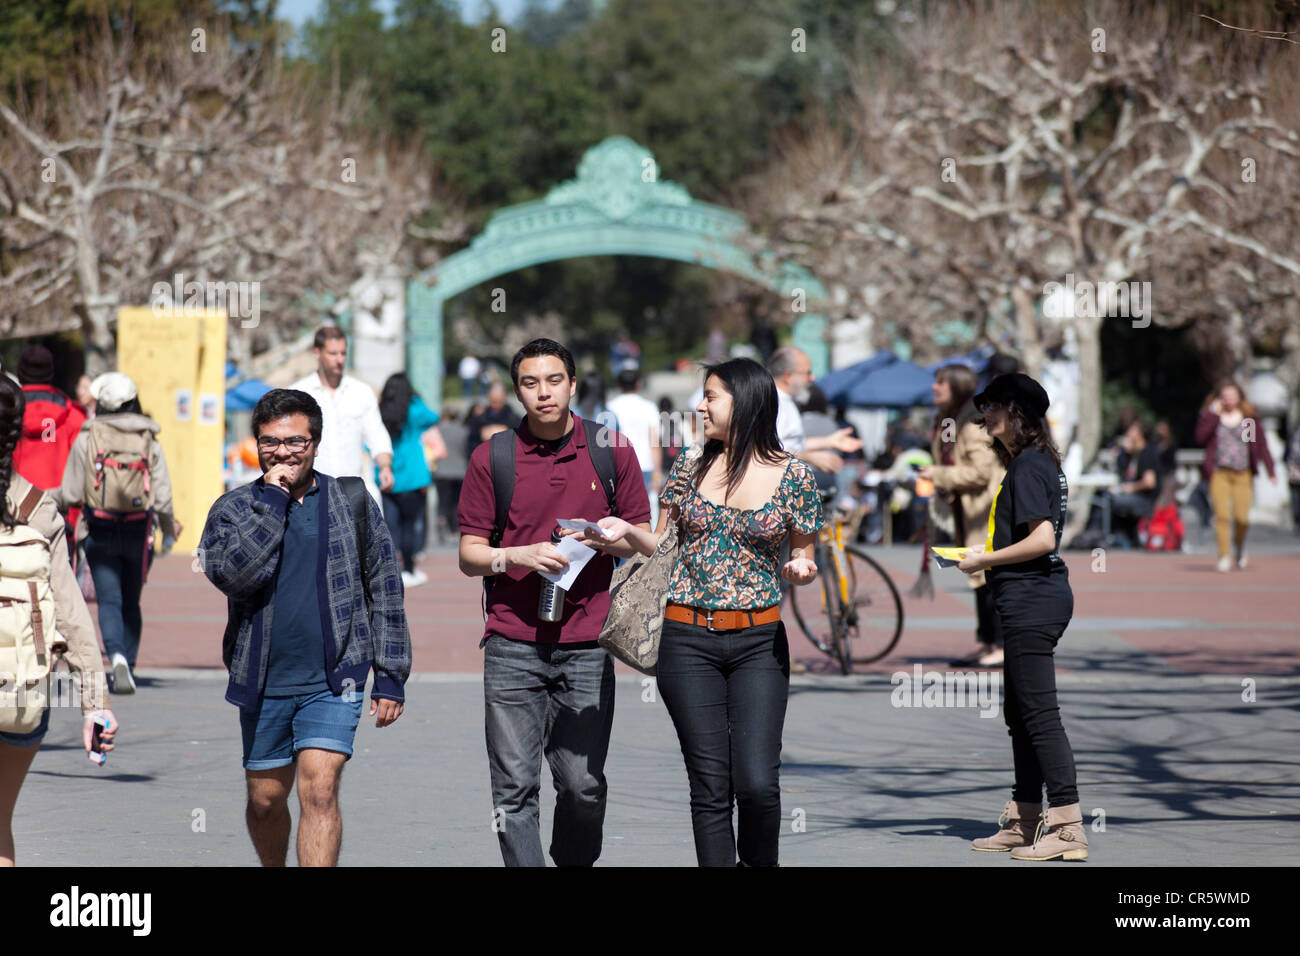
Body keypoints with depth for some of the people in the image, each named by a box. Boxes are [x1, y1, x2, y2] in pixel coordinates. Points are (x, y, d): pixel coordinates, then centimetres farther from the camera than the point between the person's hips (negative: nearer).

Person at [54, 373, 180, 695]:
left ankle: (117, 656, -27)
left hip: (100, 533, -2)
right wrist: (170, 525, 20)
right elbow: (162, 498, -1)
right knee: (131, 603, 15)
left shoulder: (87, 439, -3)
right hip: (138, 533, 2)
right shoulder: (150, 442, 2)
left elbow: (71, 494, -3)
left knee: (109, 601, -4)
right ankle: (128, 665, 15)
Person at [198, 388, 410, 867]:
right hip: (263, 681, 2)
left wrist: (391, 677, 4)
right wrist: (272, 499, -15)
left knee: (319, 790, -16)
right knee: (265, 800, 12)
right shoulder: (233, 508, 2)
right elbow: (231, 574, -18)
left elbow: (384, 590, 8)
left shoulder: (351, 502, 4)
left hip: (334, 679, -2)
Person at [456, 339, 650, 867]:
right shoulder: (492, 458, 4)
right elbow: (468, 554, 6)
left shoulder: (612, 451, 6)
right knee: (515, 787, -5)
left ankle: (575, 863, 25)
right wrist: (516, 555, -14)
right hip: (513, 645, 0)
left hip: (587, 645, 1)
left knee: (583, 785, 1)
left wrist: (607, 540, -10)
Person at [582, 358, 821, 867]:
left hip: (759, 642, -2)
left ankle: (760, 862, 15)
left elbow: (801, 556, 8)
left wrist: (799, 569, -14)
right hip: (687, 640, 2)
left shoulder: (794, 476, 0)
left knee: (757, 783, -11)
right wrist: (628, 532, -4)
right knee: (711, 786, -1)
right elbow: (665, 547, 15)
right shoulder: (690, 470, 7)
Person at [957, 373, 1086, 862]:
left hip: (1030, 601, -11)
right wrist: (985, 554, 16)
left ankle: (1069, 829, -13)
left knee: (1039, 712, -11)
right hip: (1032, 599, 11)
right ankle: (1023, 822, 21)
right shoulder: (1039, 462, 16)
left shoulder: (1027, 467, -14)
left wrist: (986, 560, -13)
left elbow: (1042, 539, -23)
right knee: (1020, 712, 15)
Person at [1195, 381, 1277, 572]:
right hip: (1219, 473, 0)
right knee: (1222, 515, -13)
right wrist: (1214, 414, -11)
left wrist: (1271, 471, -1)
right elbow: (1201, 436, -10)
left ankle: (1239, 545, 25)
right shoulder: (1210, 416, 5)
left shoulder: (1249, 418, 6)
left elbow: (1261, 444, 5)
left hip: (1243, 475, 0)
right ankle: (1224, 557, -7)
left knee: (1242, 518, -6)